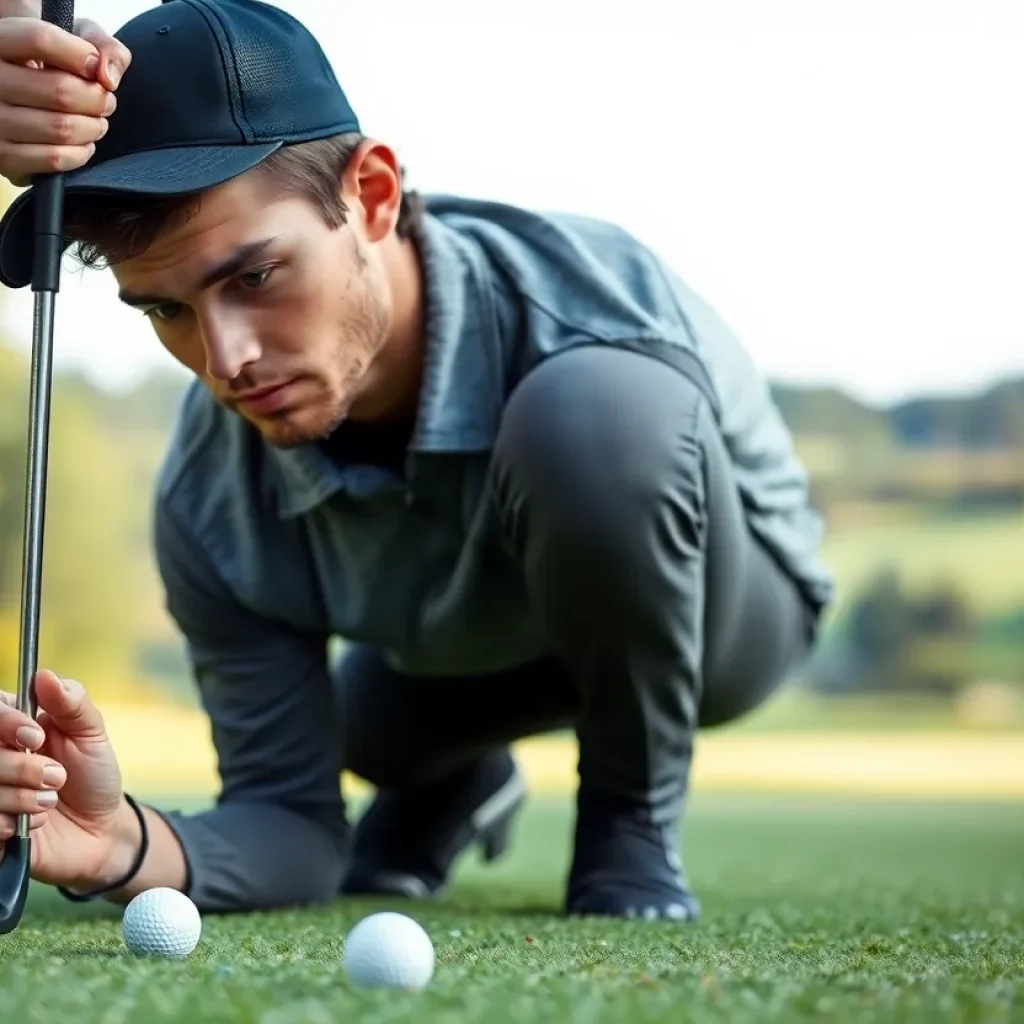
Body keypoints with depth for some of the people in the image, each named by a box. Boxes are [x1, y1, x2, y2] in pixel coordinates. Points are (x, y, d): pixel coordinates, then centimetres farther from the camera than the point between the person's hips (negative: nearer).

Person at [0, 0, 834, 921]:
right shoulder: (209, 508, -26)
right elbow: (293, 817, -20)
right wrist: (133, 847, -46)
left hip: (725, 610, -6)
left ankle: (634, 817, -10)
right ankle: (455, 784, 32)